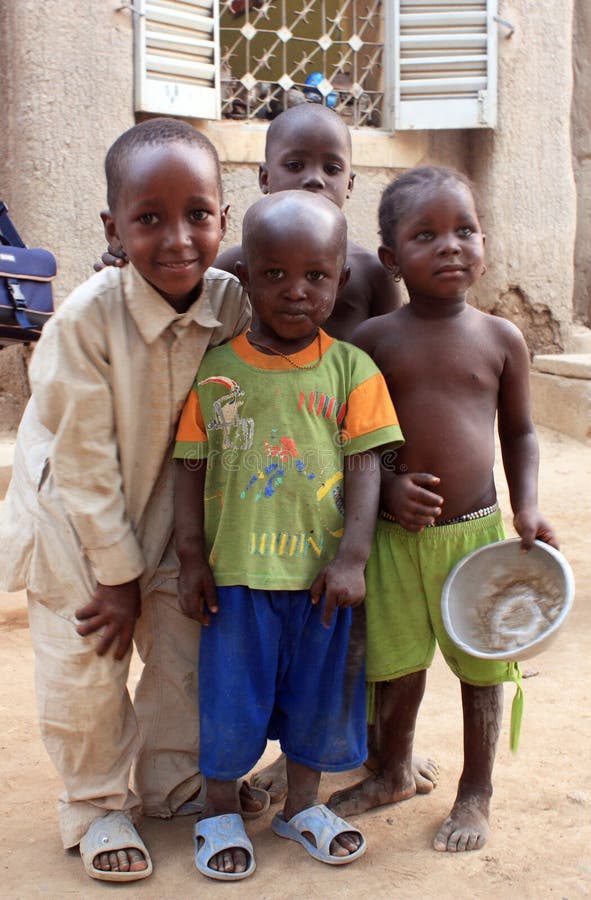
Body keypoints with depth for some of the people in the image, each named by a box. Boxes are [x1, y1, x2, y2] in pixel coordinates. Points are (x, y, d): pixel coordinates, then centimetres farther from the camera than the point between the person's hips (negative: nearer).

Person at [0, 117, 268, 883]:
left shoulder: (233, 305, -18)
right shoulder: (87, 318, -30)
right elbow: (84, 461, -23)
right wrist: (117, 573, -17)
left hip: (168, 507, 4)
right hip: (77, 514, -4)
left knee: (186, 646, 9)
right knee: (87, 662, -1)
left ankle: (174, 782, 32)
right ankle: (96, 807, 22)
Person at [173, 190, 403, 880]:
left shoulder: (350, 368, -2)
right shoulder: (213, 369, -2)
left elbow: (364, 466, -4)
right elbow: (192, 468, 1)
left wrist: (351, 557, -11)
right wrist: (191, 558, -3)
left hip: (324, 570, 1)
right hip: (237, 569, -1)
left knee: (320, 692, 15)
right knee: (230, 693, 10)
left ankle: (302, 804, 38)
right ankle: (219, 810, 32)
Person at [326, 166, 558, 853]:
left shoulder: (501, 339, -1)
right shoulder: (373, 340, -3)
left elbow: (520, 433, 9)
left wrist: (527, 509, -4)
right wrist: (386, 487, -15)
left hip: (478, 530, 0)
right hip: (397, 531, 0)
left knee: (480, 667, 11)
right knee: (397, 663, 13)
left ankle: (476, 793, 33)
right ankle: (393, 773, 39)